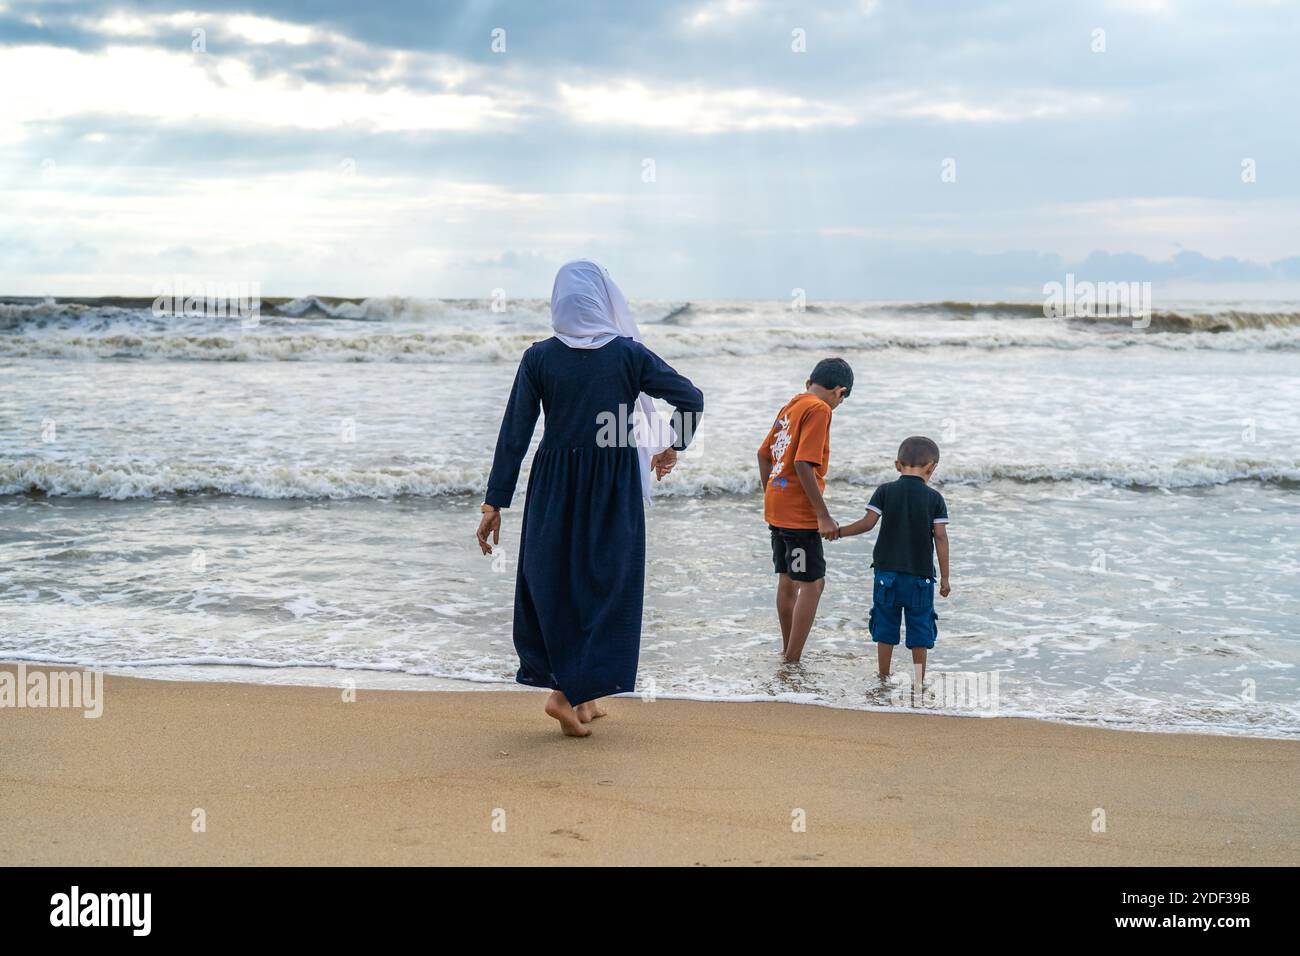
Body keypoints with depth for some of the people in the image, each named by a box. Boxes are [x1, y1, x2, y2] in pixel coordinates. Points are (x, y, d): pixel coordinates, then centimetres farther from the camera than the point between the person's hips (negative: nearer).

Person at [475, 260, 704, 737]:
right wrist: (673, 446, 15)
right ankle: (573, 691, -1)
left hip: (554, 484, 1)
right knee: (606, 582, 8)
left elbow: (514, 434, -5)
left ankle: (576, 692, 17)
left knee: (551, 579, 15)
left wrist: (494, 502, -2)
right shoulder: (629, 354, -4)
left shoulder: (539, 358, -4)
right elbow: (691, 398, -2)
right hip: (615, 487, -1)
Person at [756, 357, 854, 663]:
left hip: (776, 508, 9)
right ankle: (793, 661, -1)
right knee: (813, 584, -2)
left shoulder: (790, 406, 12)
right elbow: (804, 464, -22)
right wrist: (823, 515, -20)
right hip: (799, 513, -9)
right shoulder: (818, 410, -13)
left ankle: (787, 652, 28)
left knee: (787, 580, 18)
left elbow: (764, 454, 18)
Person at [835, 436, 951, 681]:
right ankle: (919, 680, 11)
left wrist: (839, 531, 6)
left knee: (885, 627, 11)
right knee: (920, 630, 8)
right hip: (921, 574, -1)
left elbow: (867, 523, -7)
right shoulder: (935, 498, -1)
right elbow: (940, 537, -3)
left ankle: (884, 677, 15)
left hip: (887, 571, 1)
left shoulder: (885, 491, 0)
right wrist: (945, 577, 1)